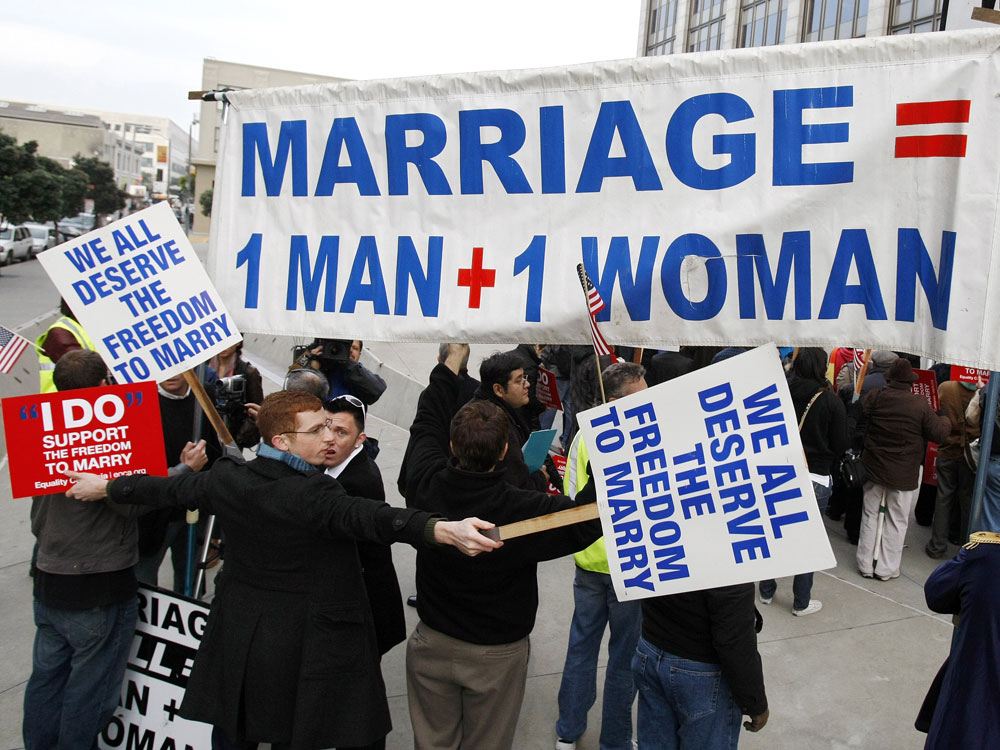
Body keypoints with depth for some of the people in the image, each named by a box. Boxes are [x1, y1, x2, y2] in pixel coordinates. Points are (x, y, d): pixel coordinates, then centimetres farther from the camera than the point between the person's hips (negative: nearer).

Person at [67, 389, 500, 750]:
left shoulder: (228, 480, -5)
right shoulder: (313, 494, -25)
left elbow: (168, 489, 10)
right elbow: (370, 518, -41)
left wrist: (105, 487, 29)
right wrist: (444, 529, -55)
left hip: (238, 642, 6)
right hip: (305, 648, -5)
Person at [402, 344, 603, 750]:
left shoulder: (427, 485, -19)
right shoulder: (523, 511, -31)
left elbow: (428, 420, -3)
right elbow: (588, 519, -24)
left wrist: (454, 355, 8)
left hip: (432, 644, 3)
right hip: (496, 655, -3)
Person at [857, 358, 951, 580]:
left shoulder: (874, 398, -9)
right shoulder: (920, 404, -15)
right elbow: (938, 433, -6)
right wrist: (946, 421, 14)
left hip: (874, 469, 3)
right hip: (904, 474, -2)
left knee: (871, 517, 15)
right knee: (896, 521, 10)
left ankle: (866, 564, 21)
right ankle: (886, 568, 16)